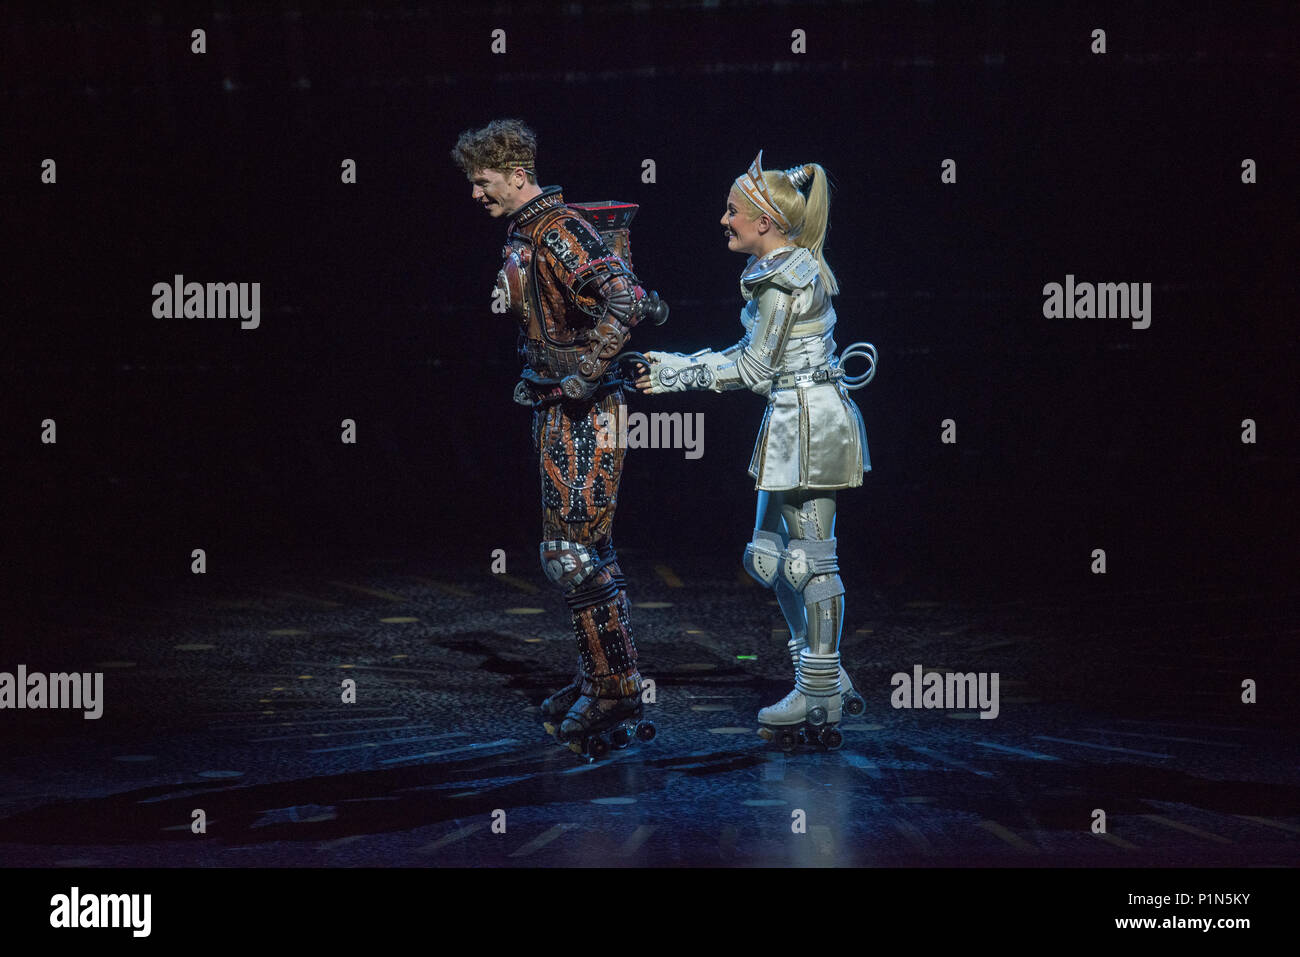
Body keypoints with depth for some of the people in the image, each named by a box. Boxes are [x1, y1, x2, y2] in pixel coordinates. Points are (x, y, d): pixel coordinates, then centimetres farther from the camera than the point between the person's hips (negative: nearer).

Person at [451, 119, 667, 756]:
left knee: (572, 553, -12)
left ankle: (615, 696, -7)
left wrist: (586, 371, -26)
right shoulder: (523, 235, 15)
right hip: (556, 409, 10)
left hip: (582, 412, -10)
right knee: (585, 550, 15)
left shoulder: (557, 231, -16)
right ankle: (598, 681, 22)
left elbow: (622, 299, -28)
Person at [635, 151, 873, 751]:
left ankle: (820, 701, 4)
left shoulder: (783, 279, -16)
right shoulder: (790, 268, 14)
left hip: (808, 424, -10)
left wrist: (677, 375, -8)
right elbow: (755, 357, 17)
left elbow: (754, 368, -14)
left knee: (810, 559, -3)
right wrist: (676, 366, 12)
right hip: (796, 424, 10)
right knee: (770, 554, 15)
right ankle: (826, 680, 21)